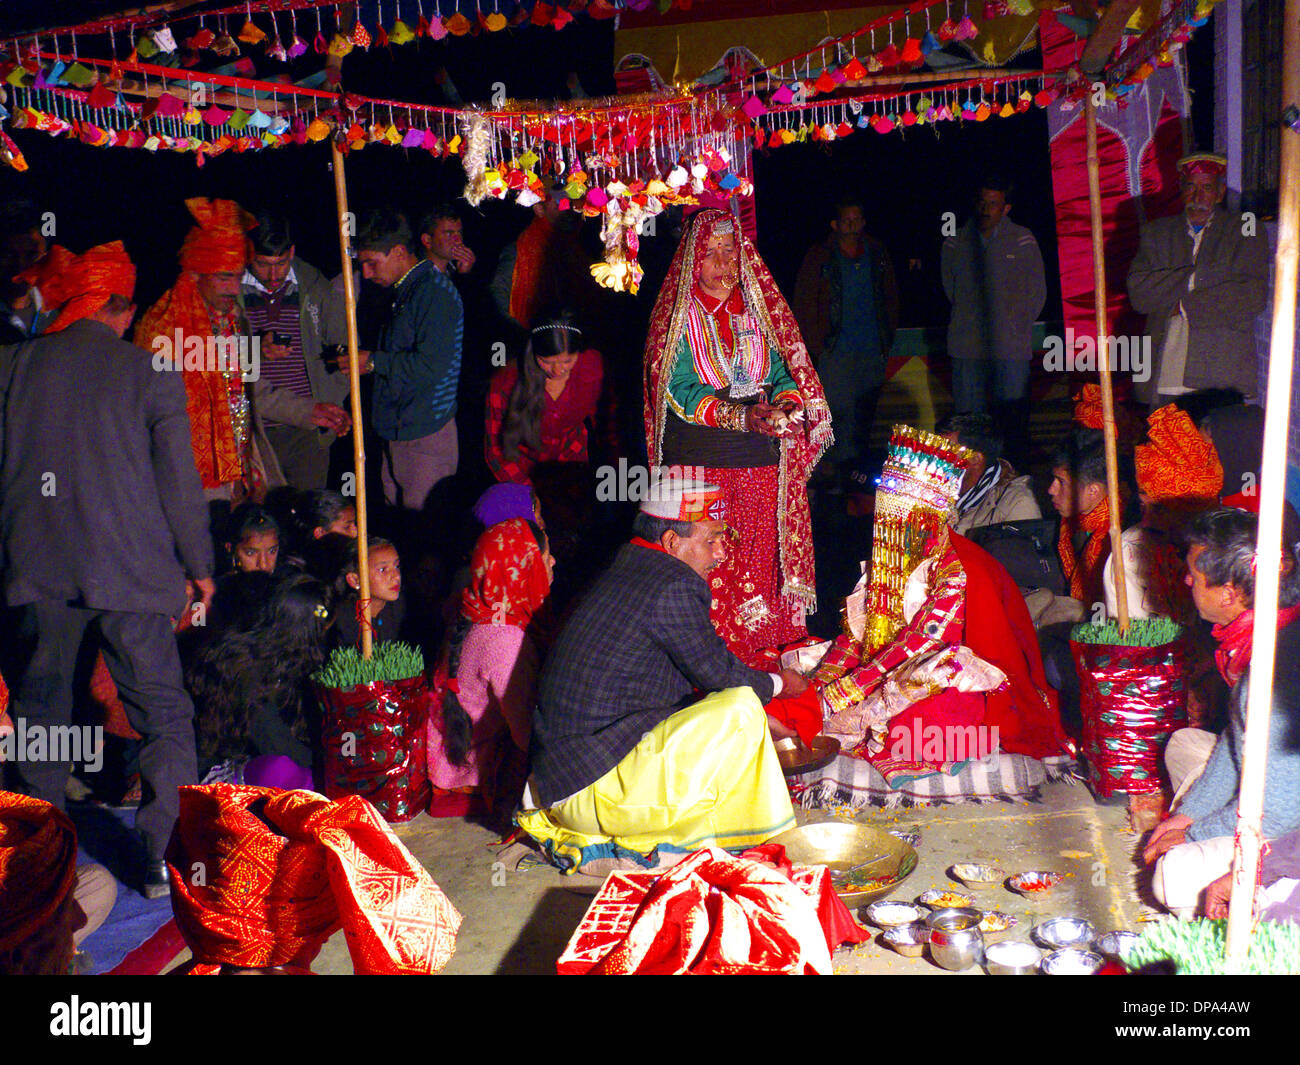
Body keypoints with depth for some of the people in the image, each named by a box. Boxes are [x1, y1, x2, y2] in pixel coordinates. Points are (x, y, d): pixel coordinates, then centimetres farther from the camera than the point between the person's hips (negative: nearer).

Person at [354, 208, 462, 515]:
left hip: (425, 434, -10)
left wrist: (373, 361, -15)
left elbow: (430, 365, -23)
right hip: (398, 429, 10)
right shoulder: (403, 291, 17)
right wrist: (356, 356, 13)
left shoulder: (434, 293, -15)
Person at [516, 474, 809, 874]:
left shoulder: (626, 570, 15)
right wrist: (777, 683, 13)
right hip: (593, 791, -10)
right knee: (739, 710, -17)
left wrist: (760, 722, 24)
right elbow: (720, 673, -8)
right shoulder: (673, 586, -16)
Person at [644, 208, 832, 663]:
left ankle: (761, 648, 19)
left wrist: (786, 404, -13)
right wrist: (741, 417, -23)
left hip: (760, 458, 3)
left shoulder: (757, 309, 11)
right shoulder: (679, 315, -1)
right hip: (698, 459, -3)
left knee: (759, 556, 7)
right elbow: (679, 390, -11)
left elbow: (781, 372, 11)